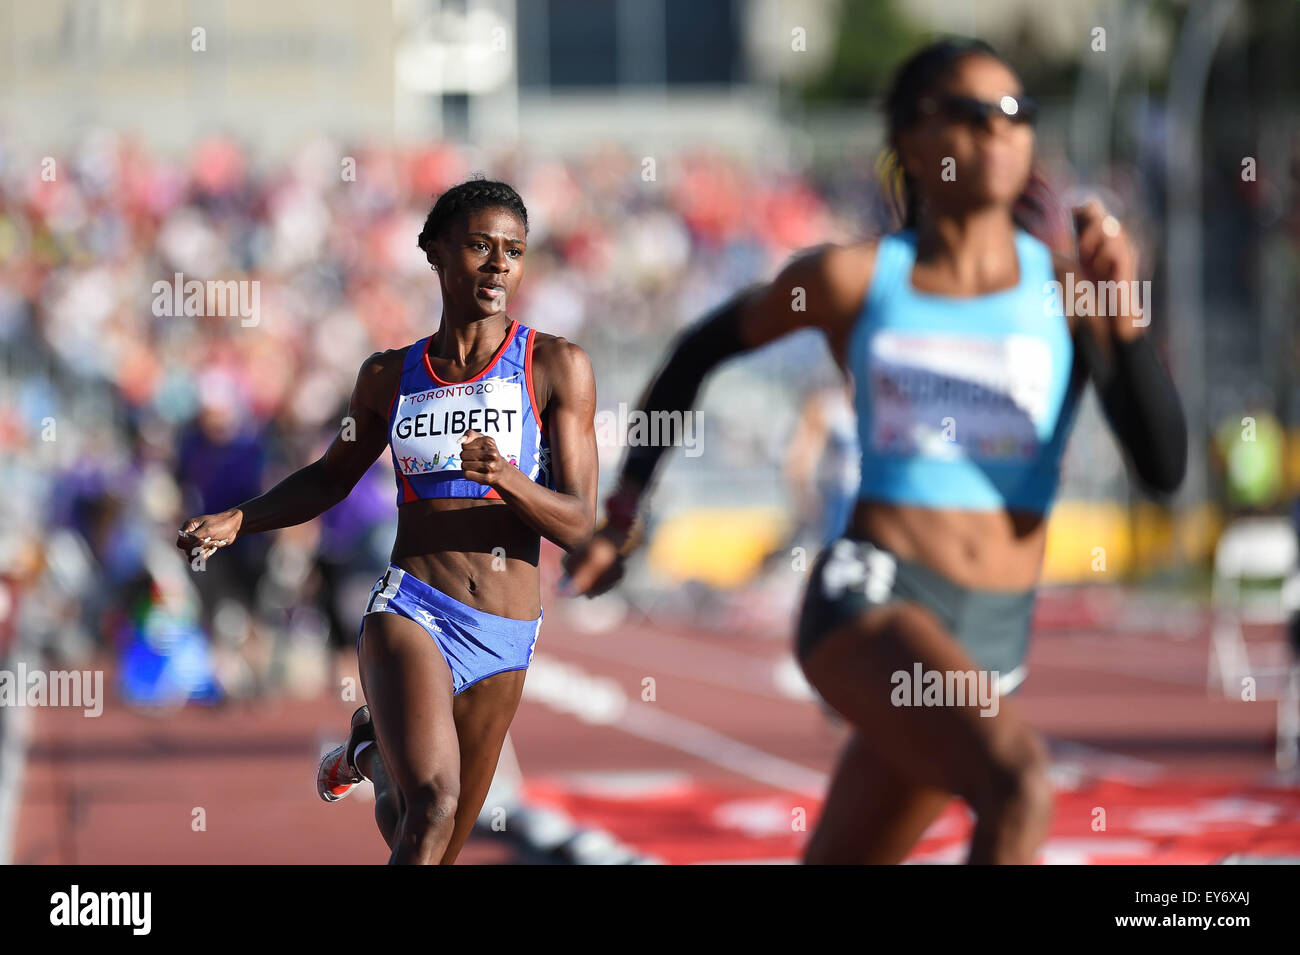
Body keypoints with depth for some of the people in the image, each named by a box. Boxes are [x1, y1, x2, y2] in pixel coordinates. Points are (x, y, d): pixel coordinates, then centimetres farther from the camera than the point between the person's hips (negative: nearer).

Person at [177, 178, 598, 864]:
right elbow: (330, 479, 24)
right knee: (432, 803, -29)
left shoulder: (557, 367, 0)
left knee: (429, 847, 14)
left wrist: (505, 477, -24)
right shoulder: (391, 375, 7)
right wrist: (235, 521, 8)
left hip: (502, 641, 1)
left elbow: (578, 525, -5)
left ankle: (373, 749, 46)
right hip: (410, 609, -1)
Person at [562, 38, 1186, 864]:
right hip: (869, 598, -3)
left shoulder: (1063, 286, 2)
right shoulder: (856, 281, 1)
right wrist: (628, 499, 18)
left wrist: (1122, 316, -19)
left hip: (994, 634, 3)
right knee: (1018, 781, -31)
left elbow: (1164, 467, -7)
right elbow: (702, 348, 19)